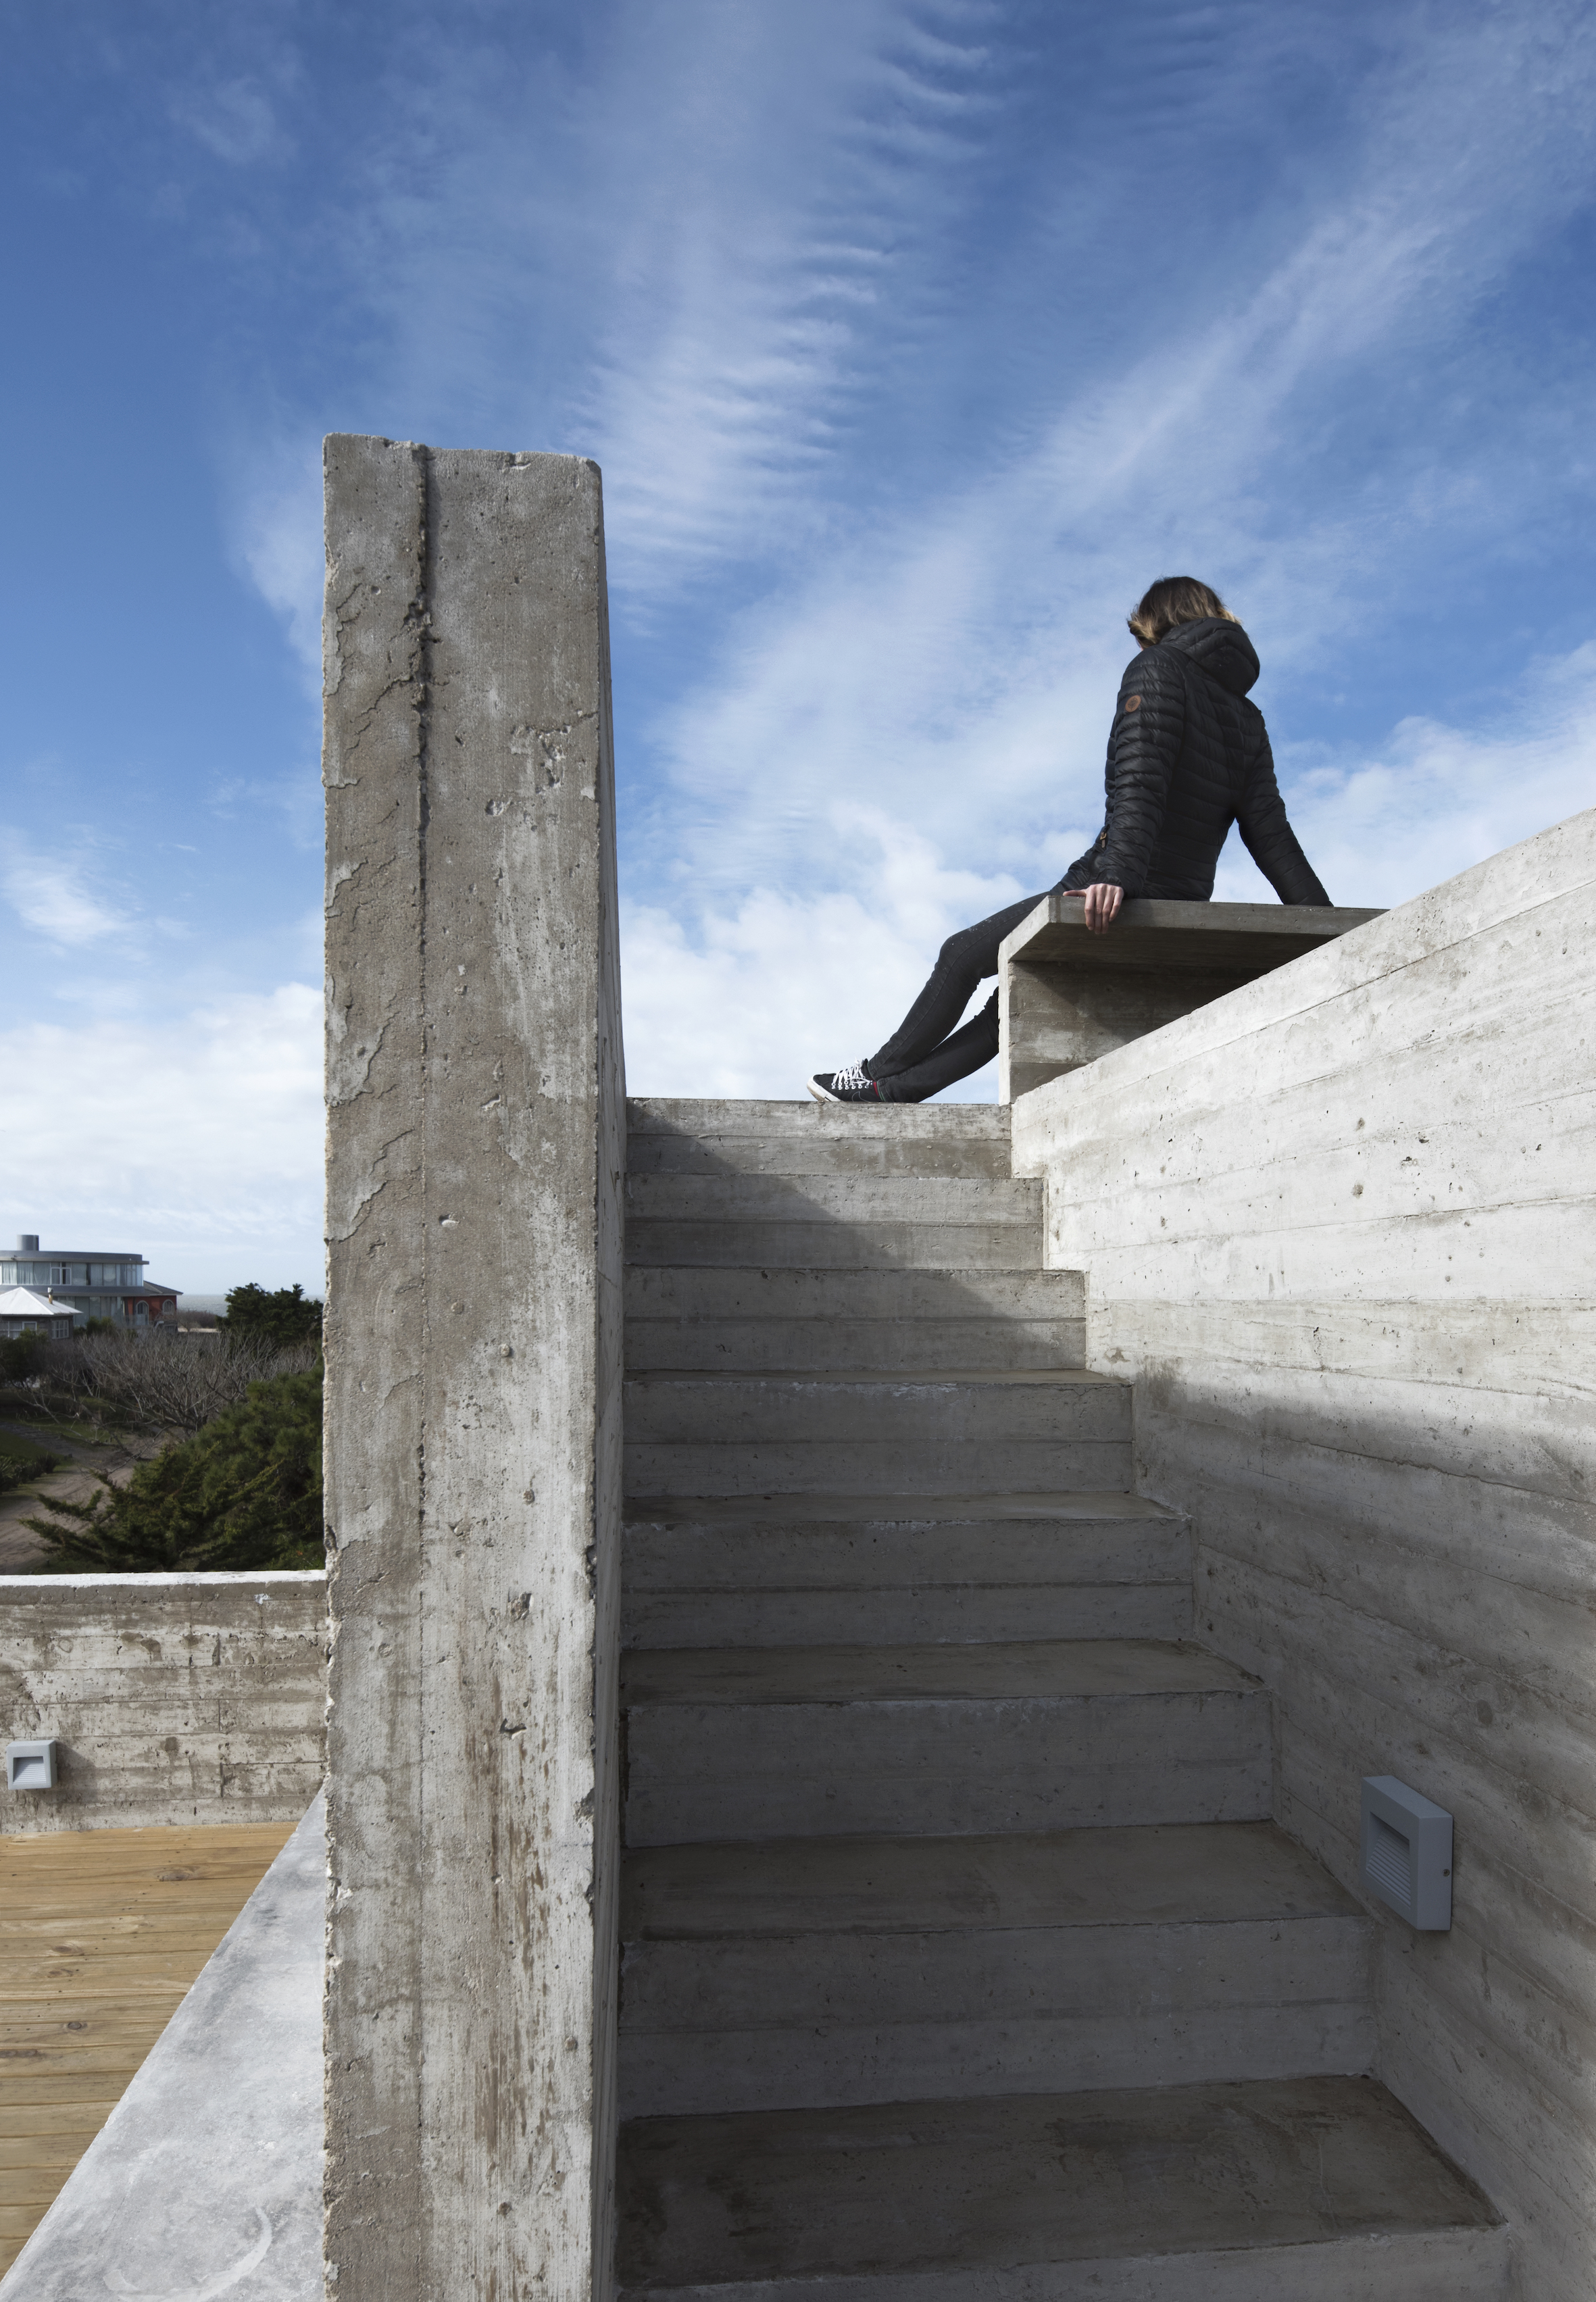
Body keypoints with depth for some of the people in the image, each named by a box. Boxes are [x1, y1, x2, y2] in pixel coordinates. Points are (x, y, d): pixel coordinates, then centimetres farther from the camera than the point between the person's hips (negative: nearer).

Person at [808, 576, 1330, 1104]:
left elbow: (1139, 781, -19)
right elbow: (1271, 833, 4)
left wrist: (1119, 875, -31)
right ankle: (892, 1090, 27)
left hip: (1116, 898, -7)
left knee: (963, 954, 13)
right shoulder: (1249, 720, 17)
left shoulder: (1156, 668, -1)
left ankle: (880, 1074, 26)